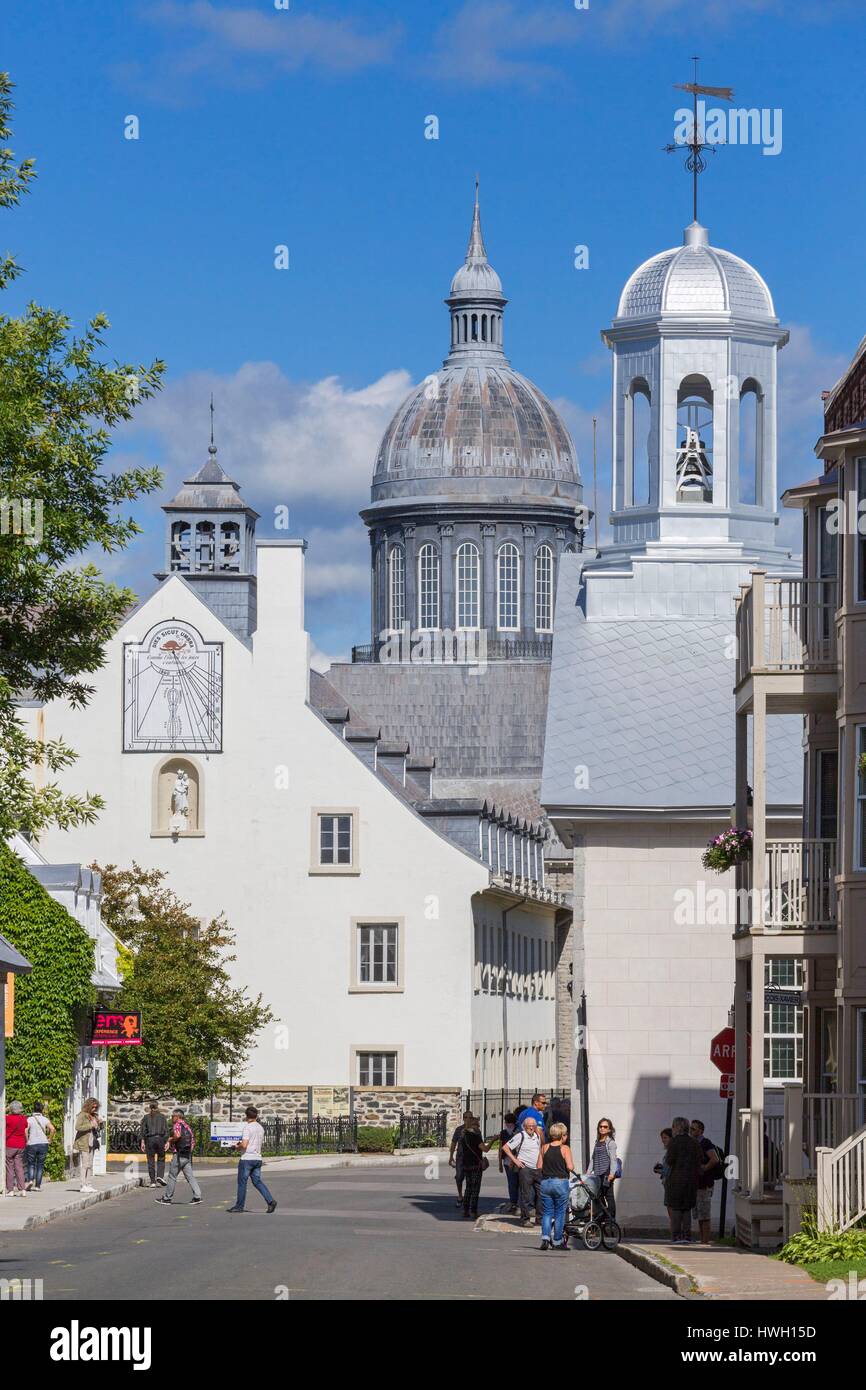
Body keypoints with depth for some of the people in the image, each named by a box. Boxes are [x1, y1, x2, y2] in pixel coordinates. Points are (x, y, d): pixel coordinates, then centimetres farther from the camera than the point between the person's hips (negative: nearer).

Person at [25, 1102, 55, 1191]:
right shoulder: (45, 1119, 1)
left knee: (31, 1164, 11)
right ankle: (37, 1185, 5)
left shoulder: (30, 1119, -3)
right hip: (43, 1144, 1)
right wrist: (49, 1139, 3)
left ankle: (30, 1180, -14)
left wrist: (27, 1140, -5)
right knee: (40, 1165, 8)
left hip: (31, 1144, -1)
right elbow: (53, 1129, -9)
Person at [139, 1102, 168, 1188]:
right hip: (160, 1138, -1)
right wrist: (167, 1142, -2)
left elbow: (142, 1130, 0)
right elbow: (166, 1129, -3)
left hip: (149, 1139, 1)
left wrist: (142, 1142, 1)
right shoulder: (162, 1116, 3)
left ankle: (153, 1182, 1)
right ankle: (160, 1176, -8)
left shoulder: (146, 1117, 5)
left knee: (151, 1161, 4)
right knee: (161, 1159, 13)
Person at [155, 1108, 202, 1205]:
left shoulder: (177, 1125, -9)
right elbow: (193, 1140, 21)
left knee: (172, 1176, 1)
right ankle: (197, 1196, -4)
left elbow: (177, 1135, -30)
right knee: (190, 1176, 5)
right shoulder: (186, 1126, 16)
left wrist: (170, 1140, -12)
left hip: (179, 1155, -8)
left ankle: (167, 1198, 6)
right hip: (188, 1155, 8)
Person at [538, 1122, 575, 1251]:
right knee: (560, 1213, 8)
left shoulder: (544, 1147, 3)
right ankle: (557, 1241, 11)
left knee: (547, 1212, 9)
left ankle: (545, 1237, -10)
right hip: (560, 1182, -3)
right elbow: (570, 1167, -15)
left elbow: (539, 1166, 2)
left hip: (545, 1182, 3)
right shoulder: (565, 1148, -7)